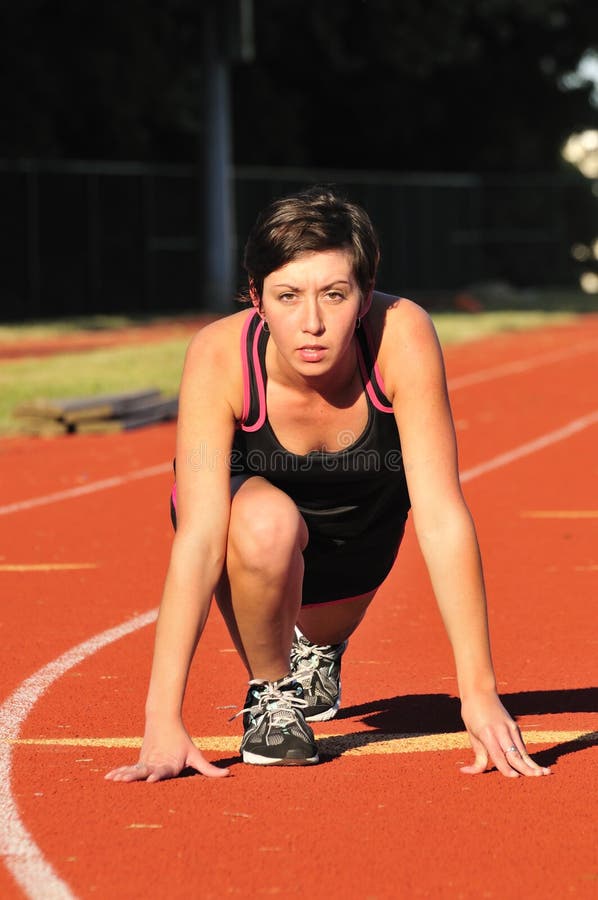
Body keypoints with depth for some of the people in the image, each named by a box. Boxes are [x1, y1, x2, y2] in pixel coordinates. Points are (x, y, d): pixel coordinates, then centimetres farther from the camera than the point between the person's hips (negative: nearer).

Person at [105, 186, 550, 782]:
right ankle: (270, 692, -5)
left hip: (359, 523, 3)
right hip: (248, 491, -2)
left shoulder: (401, 336, -34)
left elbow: (442, 517, -35)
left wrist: (479, 692, -39)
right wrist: (163, 721, -45)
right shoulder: (219, 356, -34)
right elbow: (199, 536, -39)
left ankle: (314, 649, 45)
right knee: (267, 526, -32)